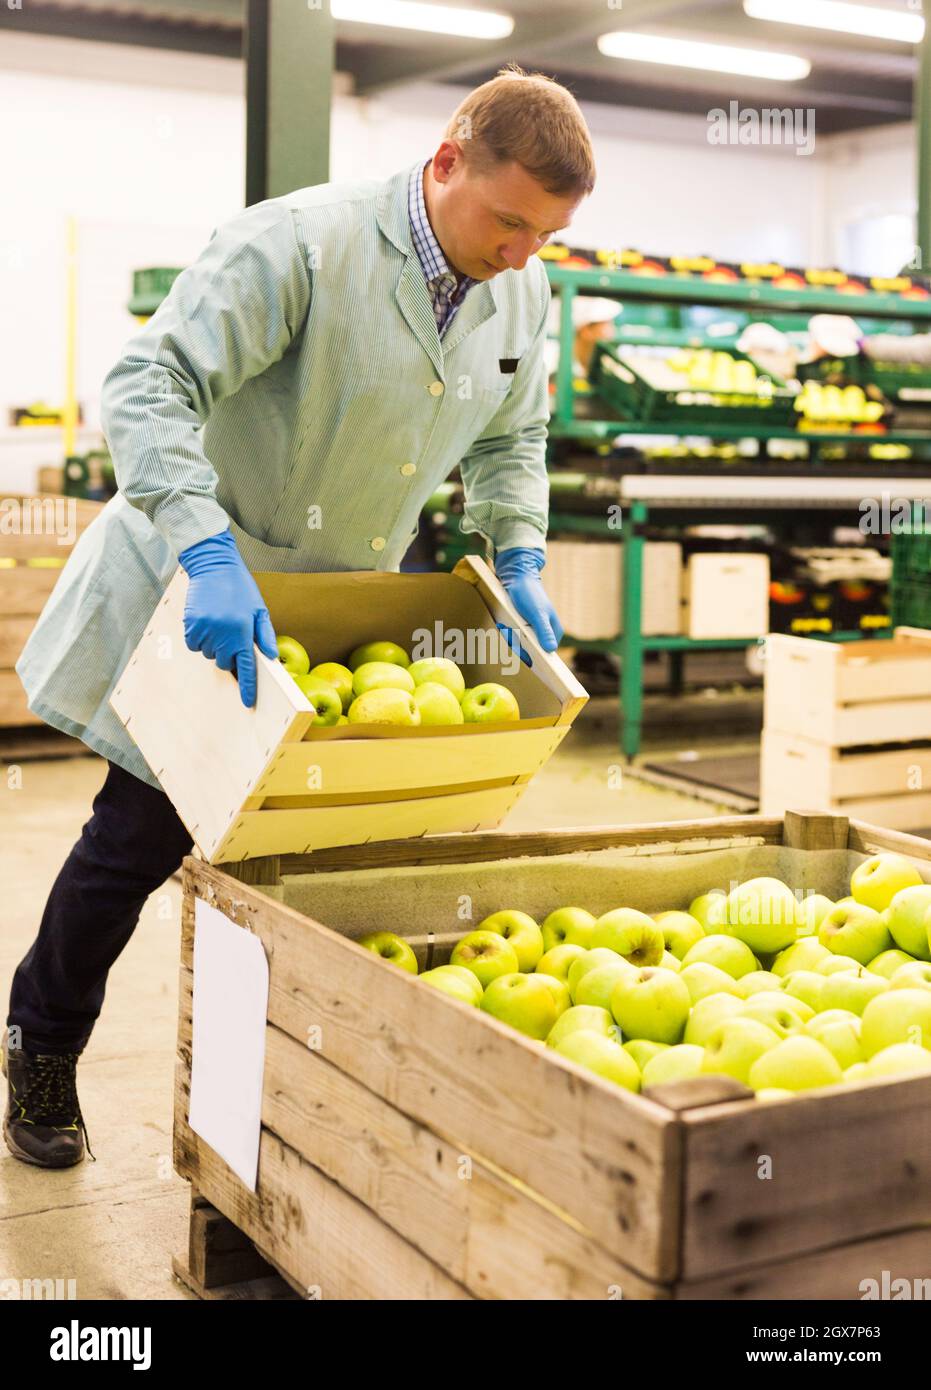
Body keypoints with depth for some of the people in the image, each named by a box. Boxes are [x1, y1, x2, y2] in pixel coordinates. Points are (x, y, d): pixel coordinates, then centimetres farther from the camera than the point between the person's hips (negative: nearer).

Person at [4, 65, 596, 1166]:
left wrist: (517, 560, -2)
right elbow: (149, 383, -29)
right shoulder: (300, 244, -24)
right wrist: (210, 553, -40)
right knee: (145, 833, 1)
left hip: (349, 606, 6)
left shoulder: (521, 295, -1)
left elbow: (510, 441, 14)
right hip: (206, 589, -5)